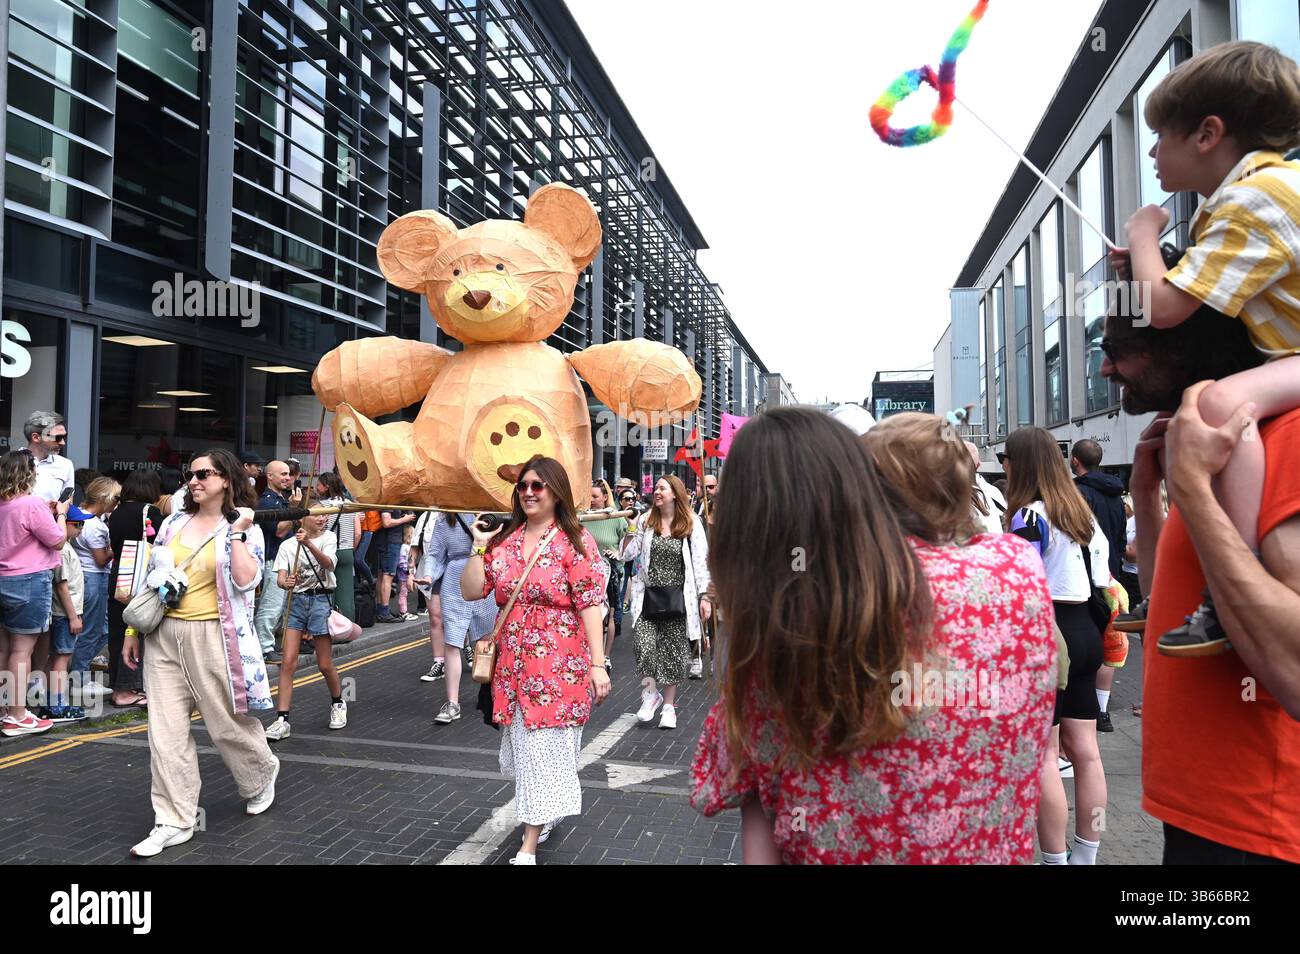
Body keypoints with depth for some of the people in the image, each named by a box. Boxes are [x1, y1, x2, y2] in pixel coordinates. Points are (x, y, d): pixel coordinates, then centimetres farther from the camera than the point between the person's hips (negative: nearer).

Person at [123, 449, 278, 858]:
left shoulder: (244, 528, -3)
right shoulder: (174, 522, 10)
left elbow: (245, 580, -17)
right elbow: (151, 578, 14)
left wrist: (238, 532, -18)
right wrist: (134, 629, 13)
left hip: (213, 639, -4)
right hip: (164, 637, 5)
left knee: (228, 723, 6)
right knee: (166, 732, 4)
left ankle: (262, 776, 35)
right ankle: (174, 821, 13)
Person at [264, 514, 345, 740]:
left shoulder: (328, 537, 1)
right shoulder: (287, 545, 3)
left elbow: (328, 564, -18)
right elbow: (280, 578, -7)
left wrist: (309, 544, -34)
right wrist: (285, 583, -31)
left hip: (320, 600, -1)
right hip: (296, 601, 1)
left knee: (325, 665, 4)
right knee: (288, 662, -6)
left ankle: (338, 704, 29)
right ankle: (282, 720, -3)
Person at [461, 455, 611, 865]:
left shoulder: (575, 541, -8)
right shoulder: (503, 540, 6)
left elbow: (589, 605, -12)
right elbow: (470, 591, 5)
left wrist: (598, 664, -16)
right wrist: (479, 547, -5)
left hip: (558, 663, -5)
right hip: (513, 663, 5)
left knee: (545, 750, 0)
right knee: (522, 746, 16)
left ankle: (528, 847, 12)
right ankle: (551, 810, 41)